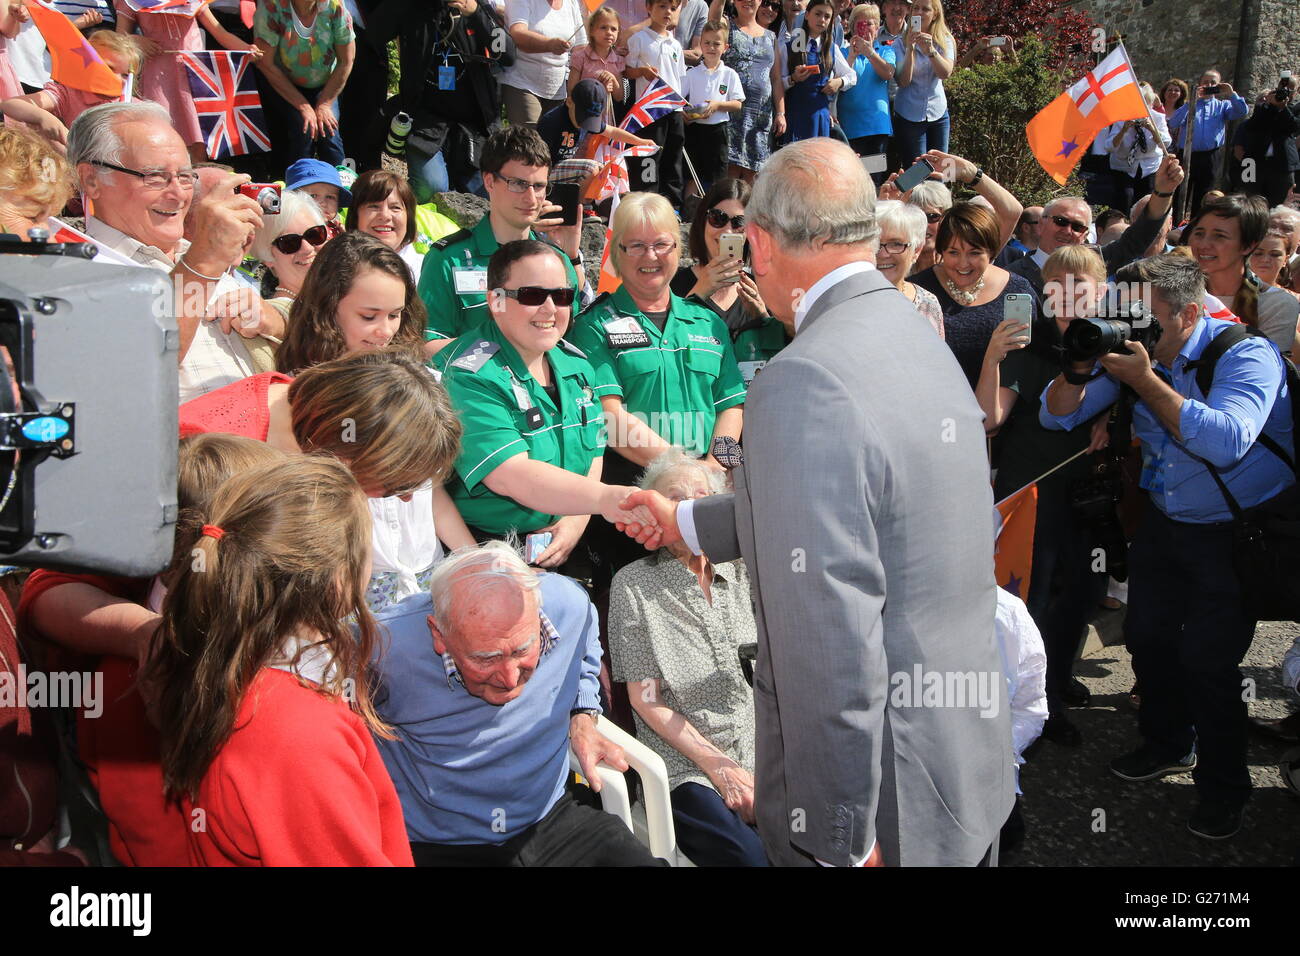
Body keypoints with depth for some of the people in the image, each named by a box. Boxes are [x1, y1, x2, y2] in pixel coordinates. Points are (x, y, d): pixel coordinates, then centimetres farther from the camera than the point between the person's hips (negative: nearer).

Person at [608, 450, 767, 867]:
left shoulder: (743, 571, 10)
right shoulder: (634, 584, -1)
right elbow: (646, 699, -4)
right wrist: (715, 763, -10)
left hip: (761, 751, 4)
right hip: (685, 762, -4)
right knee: (751, 855, -27)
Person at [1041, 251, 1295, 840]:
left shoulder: (1246, 354, -21)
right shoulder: (1131, 349, -5)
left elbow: (1226, 442, -38)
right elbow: (1056, 415, -1)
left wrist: (1145, 378, -33)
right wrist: (1081, 366, -22)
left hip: (1235, 532, -6)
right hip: (1163, 521, 6)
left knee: (1208, 659, -5)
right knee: (1147, 637, 14)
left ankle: (1222, 788, 16)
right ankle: (1168, 745, 39)